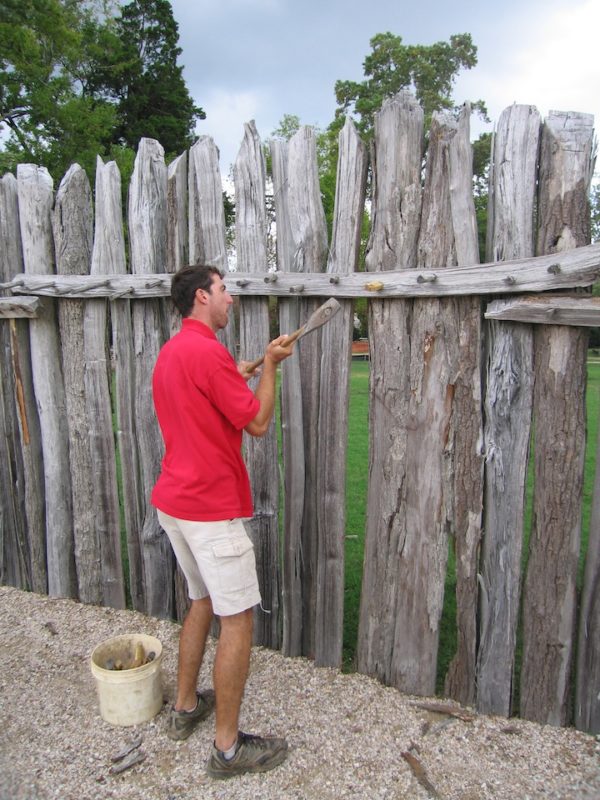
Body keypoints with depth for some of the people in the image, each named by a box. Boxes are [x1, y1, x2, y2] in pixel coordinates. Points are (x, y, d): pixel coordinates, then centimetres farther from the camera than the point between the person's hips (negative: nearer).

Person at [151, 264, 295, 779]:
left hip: (174, 500, 10)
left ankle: (186, 707, 38)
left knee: (202, 601, 24)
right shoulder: (207, 351, -19)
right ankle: (229, 748, 15)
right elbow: (258, 422, -14)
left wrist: (236, 378, 16)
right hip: (210, 508, -10)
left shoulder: (171, 352, 13)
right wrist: (270, 365, -2)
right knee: (238, 621, 2)